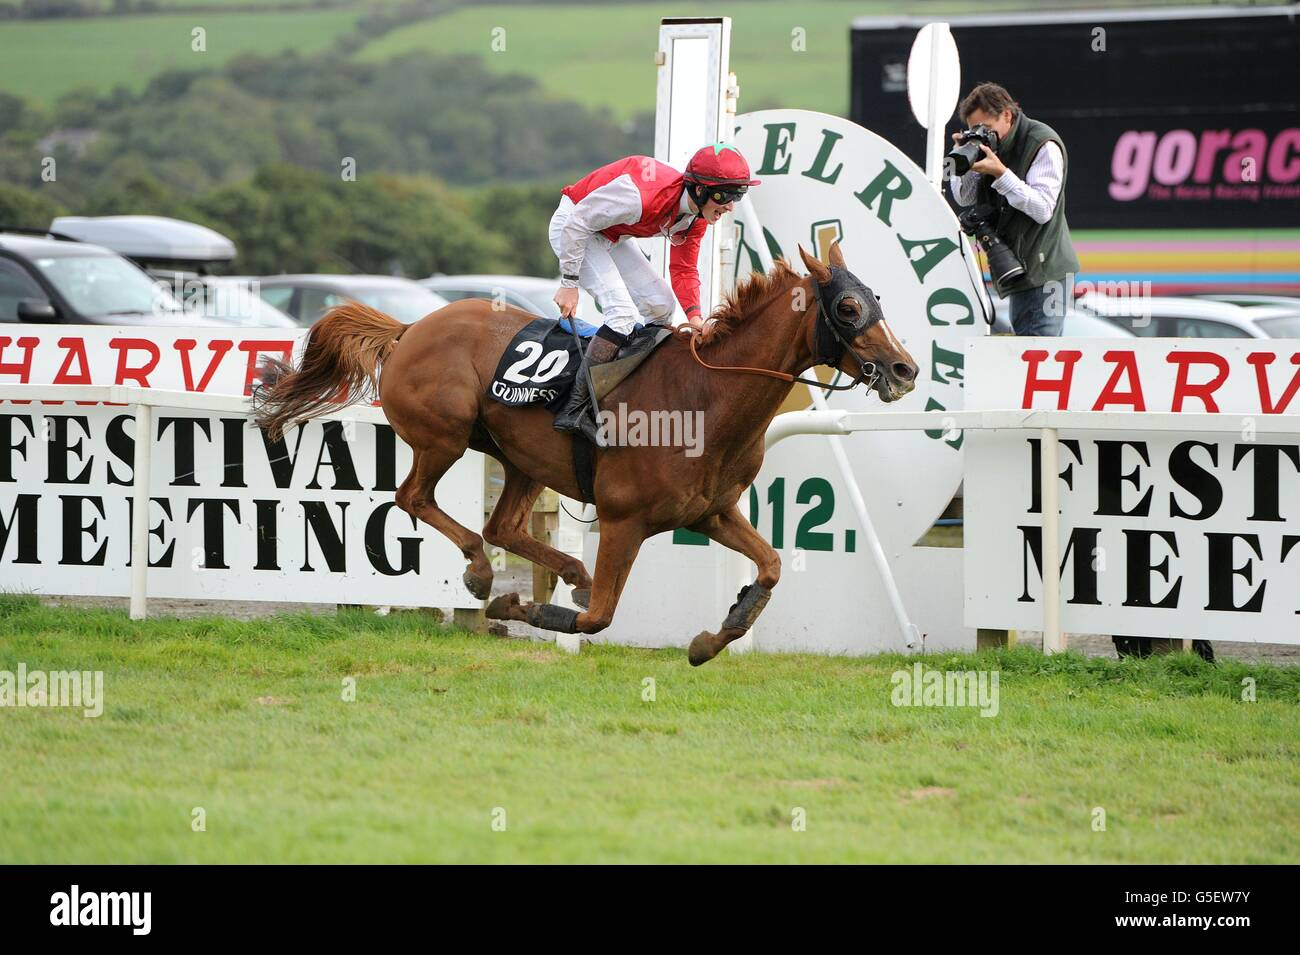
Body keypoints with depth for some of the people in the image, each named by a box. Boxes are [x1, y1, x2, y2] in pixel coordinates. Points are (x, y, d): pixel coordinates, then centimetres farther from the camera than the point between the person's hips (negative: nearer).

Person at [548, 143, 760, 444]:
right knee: (623, 312, -22)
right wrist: (569, 283, -23)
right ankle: (574, 411, -22)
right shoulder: (647, 195, -37)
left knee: (662, 305, 6)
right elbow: (578, 222, -29)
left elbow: (684, 269, 4)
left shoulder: (697, 217, -10)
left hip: (612, 236, 9)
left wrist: (693, 314, -14)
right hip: (572, 225, -9)